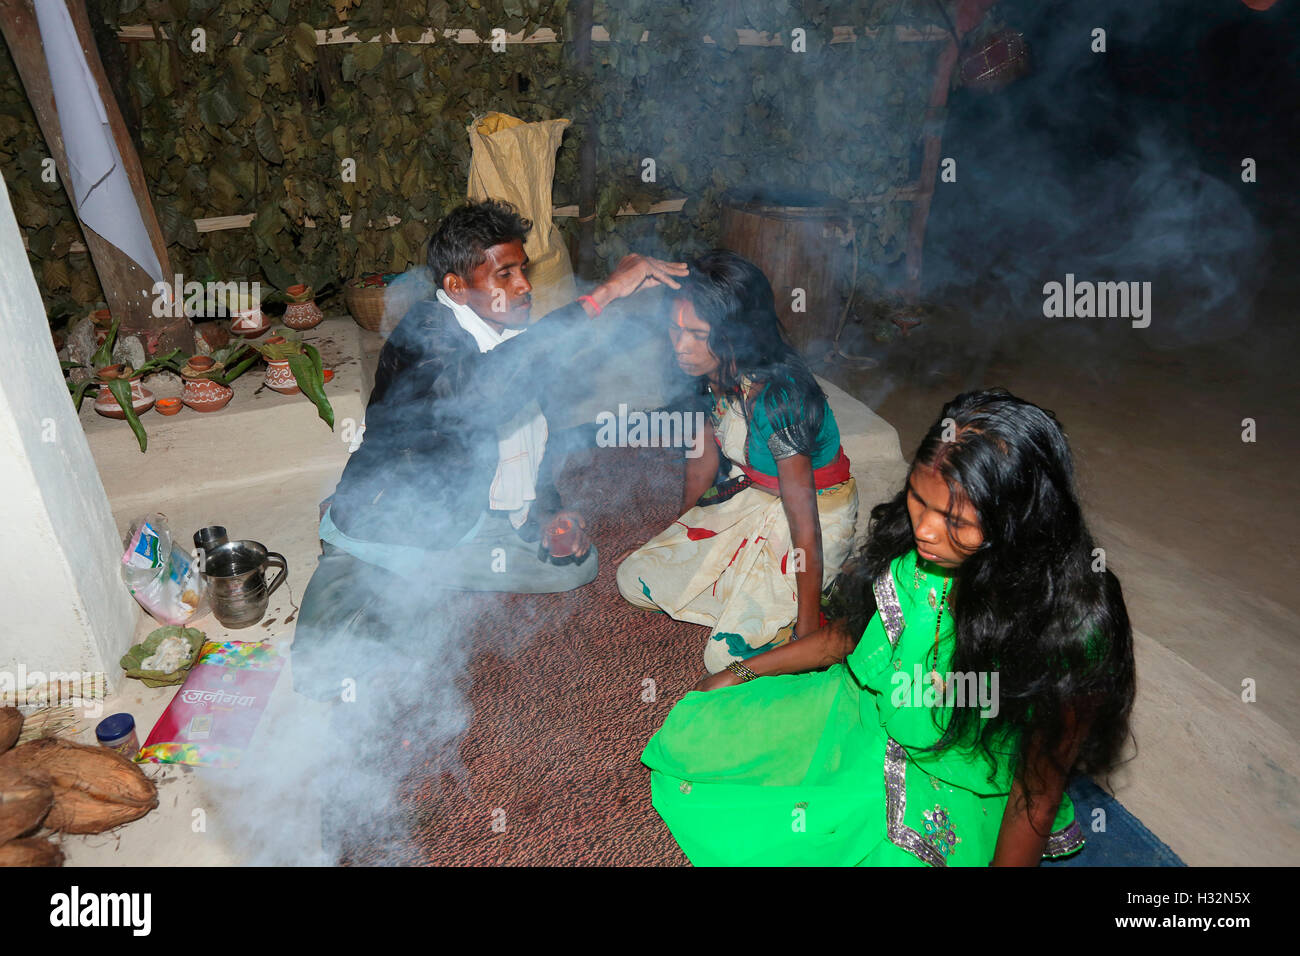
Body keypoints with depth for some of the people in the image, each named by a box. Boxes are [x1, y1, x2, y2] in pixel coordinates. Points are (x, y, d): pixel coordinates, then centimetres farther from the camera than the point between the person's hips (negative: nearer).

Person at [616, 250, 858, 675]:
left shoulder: (778, 397, -35)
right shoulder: (711, 372, -12)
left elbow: (803, 519, -28)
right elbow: (705, 456, 6)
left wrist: (808, 625, -21)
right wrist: (678, 529, 21)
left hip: (820, 509, -7)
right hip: (750, 494, 7)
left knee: (727, 657, -13)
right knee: (635, 579, 5)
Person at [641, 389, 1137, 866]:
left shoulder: (1071, 629, -29)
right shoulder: (911, 539, -16)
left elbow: (1038, 800, -15)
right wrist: (743, 674, 9)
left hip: (946, 790, -4)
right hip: (859, 710, 5)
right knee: (691, 737, -1)